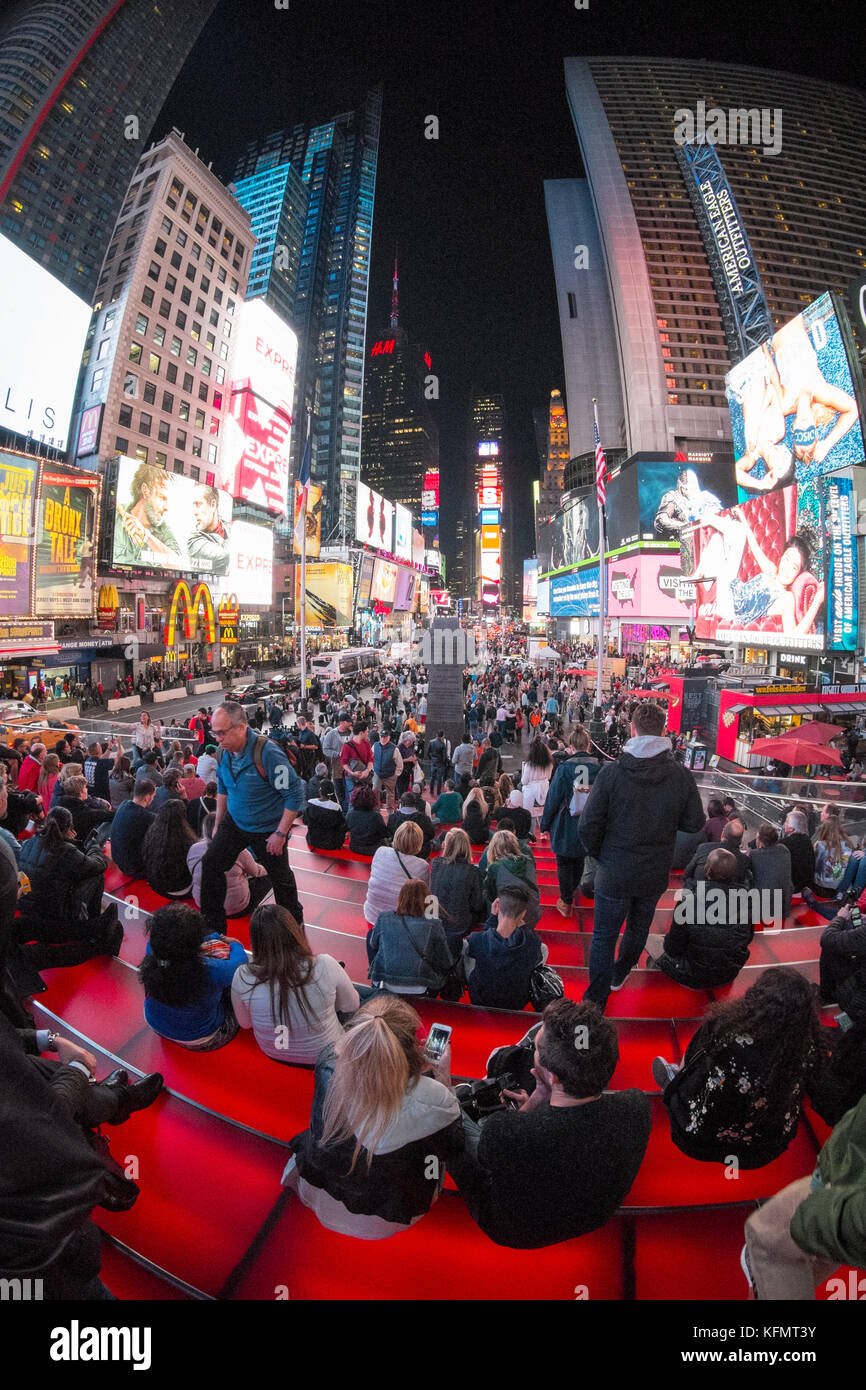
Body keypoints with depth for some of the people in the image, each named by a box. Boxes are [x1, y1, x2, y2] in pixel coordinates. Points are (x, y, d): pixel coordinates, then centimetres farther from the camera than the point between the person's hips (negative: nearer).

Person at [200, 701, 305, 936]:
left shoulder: (267, 752, -29)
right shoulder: (223, 752, -7)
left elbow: (295, 793, -25)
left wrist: (280, 833, -22)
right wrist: (218, 825, 12)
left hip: (267, 830, -5)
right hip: (234, 823, 6)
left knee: (280, 878, 10)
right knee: (211, 863, -1)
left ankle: (294, 925, 34)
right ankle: (212, 924, 18)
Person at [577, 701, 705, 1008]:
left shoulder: (612, 771, -19)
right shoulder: (681, 775, -13)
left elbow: (588, 825, -15)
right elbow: (695, 822, -4)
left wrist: (599, 855, 3)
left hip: (614, 872, -3)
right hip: (656, 874, 3)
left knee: (603, 936, 11)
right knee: (639, 927, 27)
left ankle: (596, 1001, 16)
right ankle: (620, 974, 49)